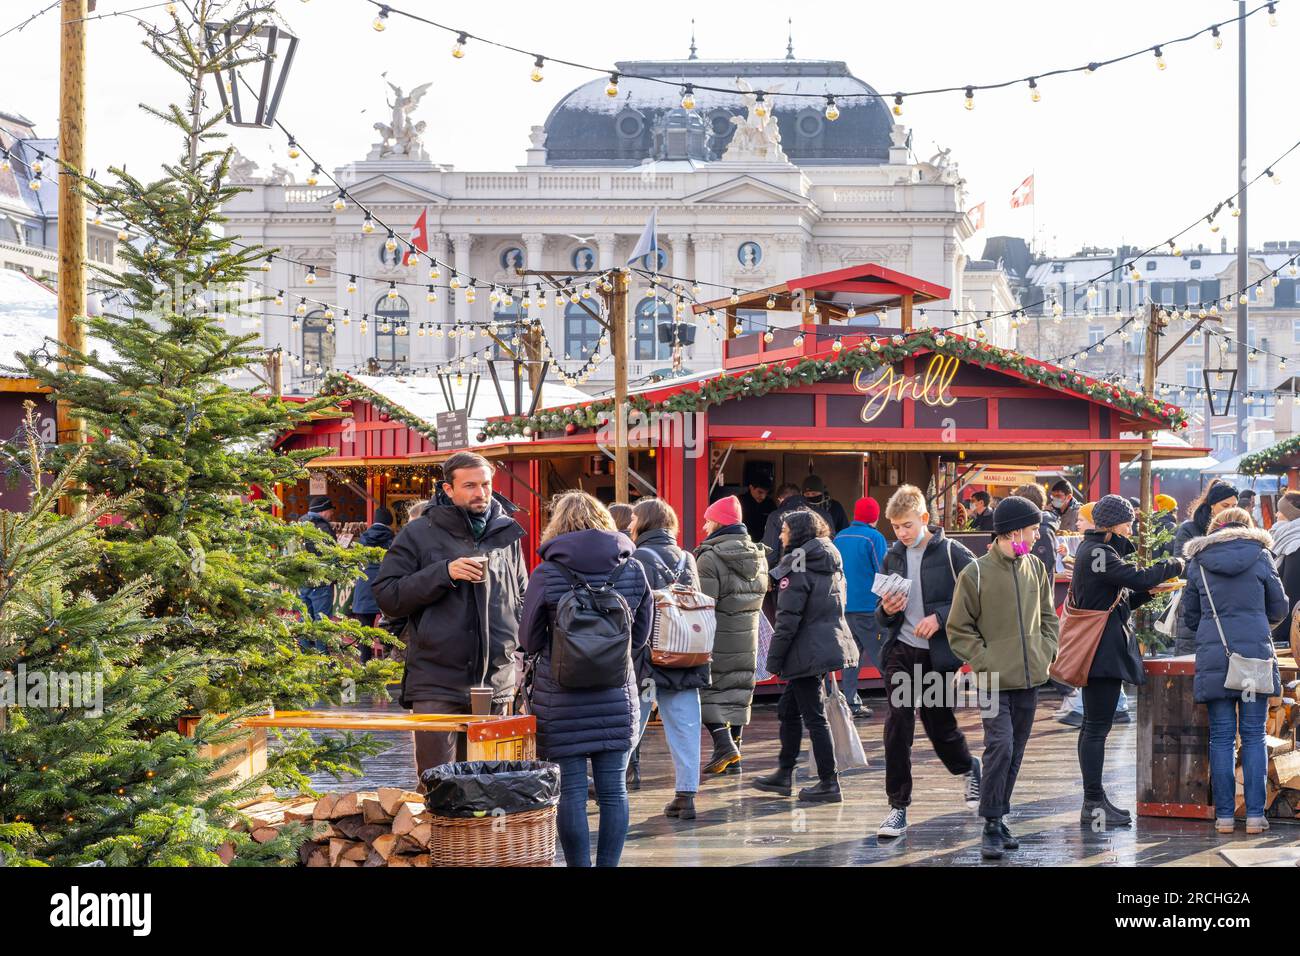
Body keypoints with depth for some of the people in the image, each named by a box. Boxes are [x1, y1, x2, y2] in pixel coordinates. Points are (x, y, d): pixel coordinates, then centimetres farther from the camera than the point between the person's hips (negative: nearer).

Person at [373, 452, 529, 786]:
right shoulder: (419, 534, 1)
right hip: (437, 685, -3)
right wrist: (443, 573, -15)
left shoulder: (507, 535, 12)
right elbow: (386, 596, -4)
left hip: (496, 683, 3)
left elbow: (523, 601, 23)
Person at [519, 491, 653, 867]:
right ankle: (608, 864, 10)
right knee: (613, 790, 7)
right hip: (617, 696, 3)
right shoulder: (632, 570, 1)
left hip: (562, 700, -3)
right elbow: (642, 635, 11)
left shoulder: (546, 574, -8)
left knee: (572, 791, 2)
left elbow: (530, 640, 1)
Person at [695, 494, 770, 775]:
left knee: (708, 689, 4)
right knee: (738, 693, 11)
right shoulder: (758, 556, 11)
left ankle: (723, 742, -13)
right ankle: (733, 758, 13)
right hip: (748, 640, 7)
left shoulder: (709, 559, -15)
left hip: (718, 638, -7)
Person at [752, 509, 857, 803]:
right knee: (788, 709, 19)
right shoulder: (831, 564, 12)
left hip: (807, 652, -9)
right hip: (830, 644, 9)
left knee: (814, 717, -4)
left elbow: (788, 619, -17)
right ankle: (784, 773, 25)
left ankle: (828, 783, -1)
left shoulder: (797, 567, -14)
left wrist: (774, 660, -12)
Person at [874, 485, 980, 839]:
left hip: (938, 653, -3)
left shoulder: (952, 553, -7)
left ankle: (969, 768, 39)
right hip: (901, 651, 3)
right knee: (896, 728, -5)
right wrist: (886, 610, -8)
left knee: (939, 725, 7)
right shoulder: (893, 557, 8)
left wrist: (941, 617, -19)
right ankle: (898, 807, 0)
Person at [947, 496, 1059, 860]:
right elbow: (959, 630, -2)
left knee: (1015, 753, 11)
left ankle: (999, 819, 21)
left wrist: (1047, 651, 6)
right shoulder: (975, 573, -8)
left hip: (1030, 679, 5)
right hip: (995, 681, -5)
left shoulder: (1036, 568, 7)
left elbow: (1048, 615, 20)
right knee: (1000, 746, -15)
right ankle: (991, 826, -7)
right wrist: (985, 660, -11)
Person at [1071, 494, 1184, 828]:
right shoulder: (1098, 552, -14)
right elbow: (1136, 577, -22)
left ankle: (1094, 801, 17)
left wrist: (1147, 592, 7)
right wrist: (1173, 565, -8)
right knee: (1097, 726, -8)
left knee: (1094, 725, 12)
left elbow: (1117, 599, 21)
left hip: (1104, 650, 11)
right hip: (1104, 650, -11)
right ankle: (1094, 803, -7)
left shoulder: (1095, 550, 19)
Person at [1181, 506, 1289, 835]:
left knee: (1221, 737, 4)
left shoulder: (1198, 562, 7)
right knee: (1254, 736, 3)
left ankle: (1224, 815, 3)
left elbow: (1189, 614, 12)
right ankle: (1255, 815, 0)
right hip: (1256, 653, -1)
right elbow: (1279, 608, 9)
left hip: (1213, 657, 1)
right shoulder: (1260, 556, 4)